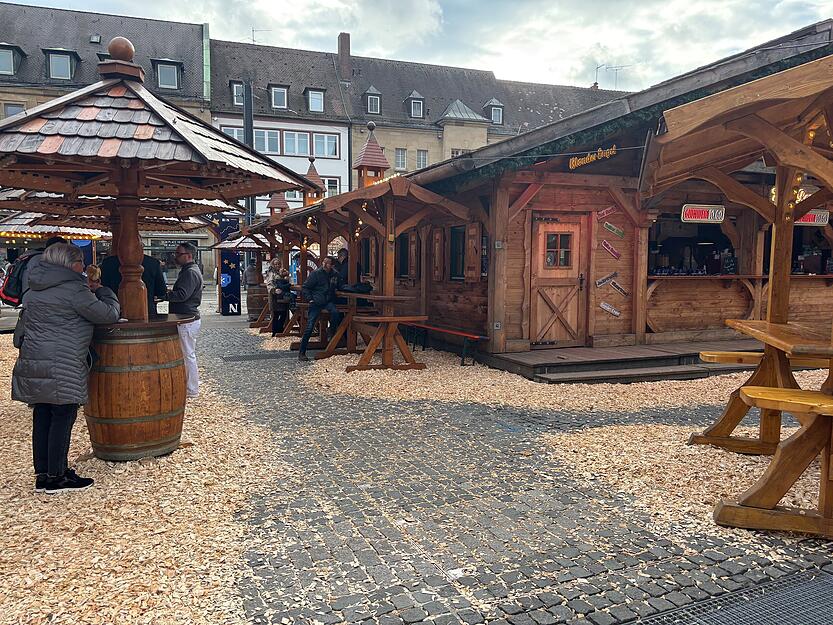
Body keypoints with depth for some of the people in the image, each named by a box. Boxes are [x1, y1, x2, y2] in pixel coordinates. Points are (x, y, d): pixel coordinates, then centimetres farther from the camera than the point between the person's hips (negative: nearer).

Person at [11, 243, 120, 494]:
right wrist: (102, 291, 6)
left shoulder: (34, 290, 16)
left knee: (42, 418, 12)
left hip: (33, 365, 9)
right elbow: (109, 314, -7)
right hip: (62, 368, -9)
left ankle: (42, 475, 20)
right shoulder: (73, 289, -11)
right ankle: (56, 478, 6)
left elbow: (21, 329, 26)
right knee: (62, 419, -1)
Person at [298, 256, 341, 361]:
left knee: (335, 312, -31)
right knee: (309, 327, -10)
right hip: (316, 302, -3)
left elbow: (339, 286, 25)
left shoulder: (335, 274, 7)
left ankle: (332, 334, -5)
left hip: (328, 301, 3)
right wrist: (310, 299, -9)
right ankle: (302, 352, -3)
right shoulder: (316, 273, -4)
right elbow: (305, 288, 1)